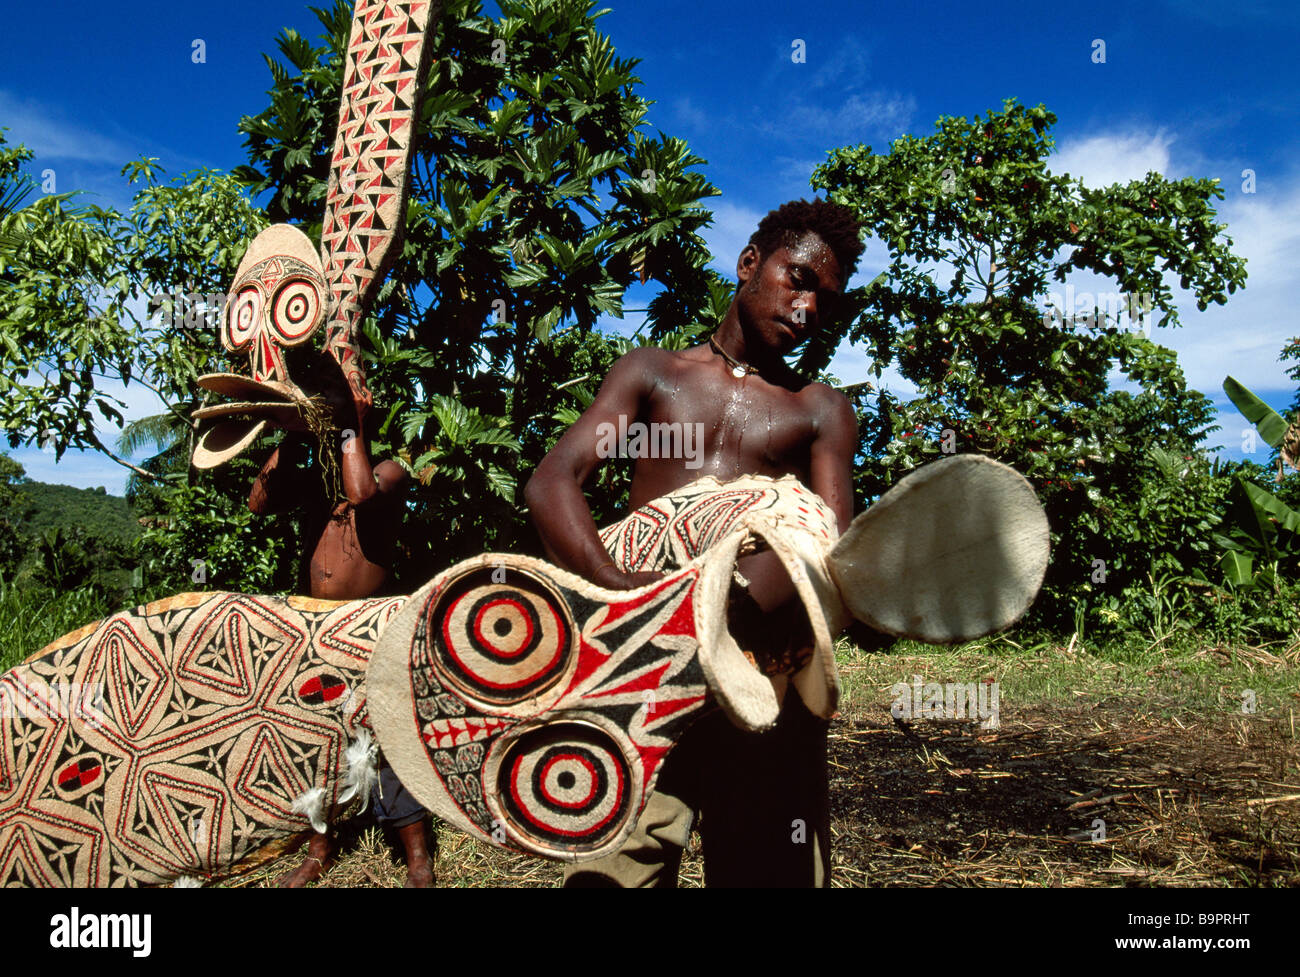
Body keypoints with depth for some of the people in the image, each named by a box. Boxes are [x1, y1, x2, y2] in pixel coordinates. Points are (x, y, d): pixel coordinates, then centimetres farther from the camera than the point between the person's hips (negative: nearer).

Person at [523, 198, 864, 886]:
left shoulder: (821, 411, 18)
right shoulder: (652, 373, 19)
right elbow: (551, 482, 3)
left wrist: (729, 609, -22)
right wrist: (619, 587, -19)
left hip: (767, 669, 1)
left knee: (771, 871, -2)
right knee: (610, 869, -11)